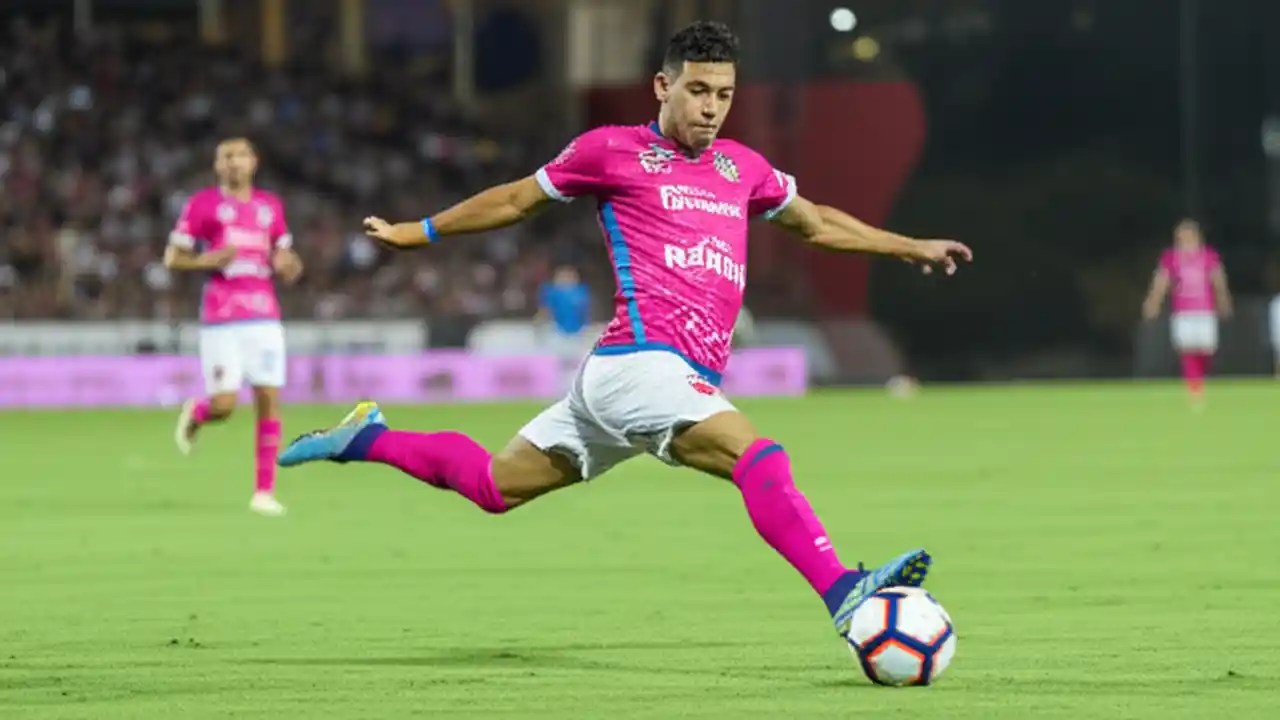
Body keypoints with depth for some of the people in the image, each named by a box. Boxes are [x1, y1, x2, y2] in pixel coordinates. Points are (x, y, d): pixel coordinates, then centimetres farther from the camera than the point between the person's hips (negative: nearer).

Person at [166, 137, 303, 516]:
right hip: (221, 319, -3)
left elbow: (283, 259, 22)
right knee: (223, 405, -10)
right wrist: (208, 261, -15)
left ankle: (265, 491, 1)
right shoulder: (202, 204, 1)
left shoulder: (271, 206, 14)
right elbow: (172, 258, 2)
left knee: (269, 400, -5)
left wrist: (286, 266, -1)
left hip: (264, 317, 3)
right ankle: (195, 414, 28)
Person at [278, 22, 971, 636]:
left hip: (686, 379, 7)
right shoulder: (613, 151, 2)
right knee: (759, 458, -28)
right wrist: (416, 232, 23)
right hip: (639, 360, -7)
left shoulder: (743, 168, 18)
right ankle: (844, 596, -42)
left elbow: (817, 223, 34)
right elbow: (516, 199, 15)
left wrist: (910, 247, 32)